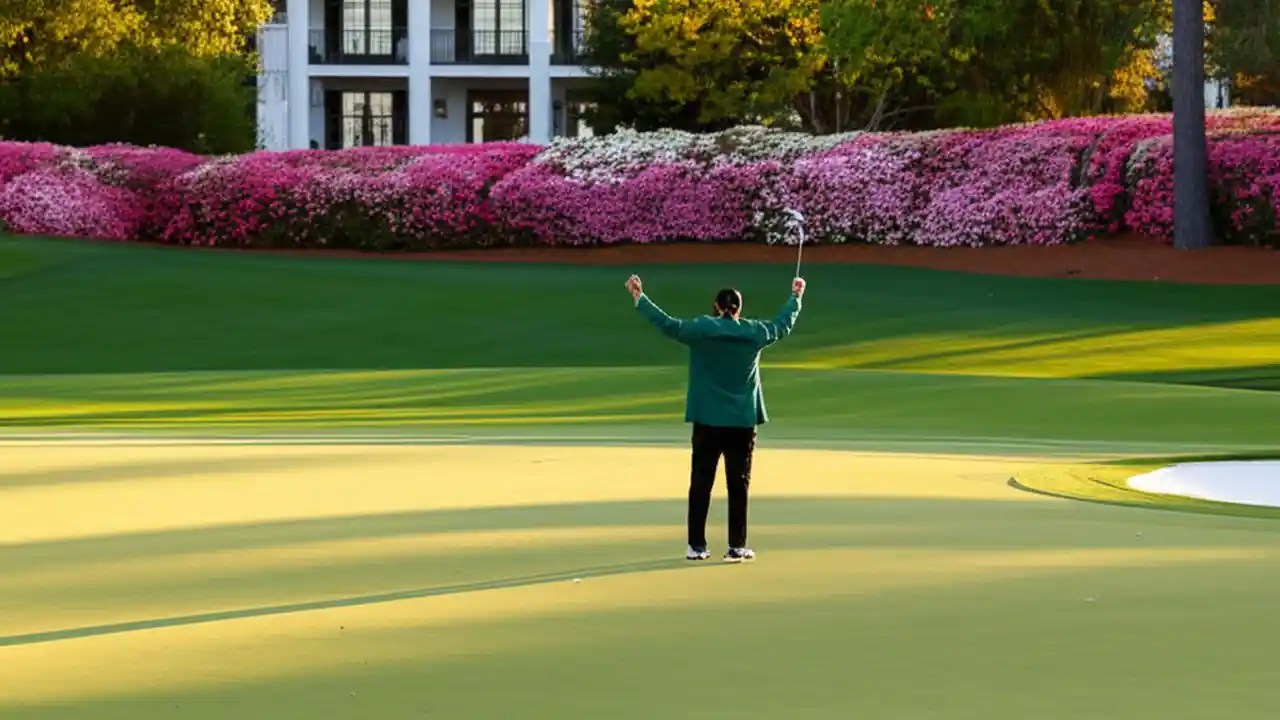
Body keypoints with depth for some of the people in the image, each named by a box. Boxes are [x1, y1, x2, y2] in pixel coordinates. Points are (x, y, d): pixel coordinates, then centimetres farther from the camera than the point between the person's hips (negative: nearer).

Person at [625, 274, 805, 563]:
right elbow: (784, 324, 17)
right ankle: (737, 546, 7)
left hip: (707, 421, -1)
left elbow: (668, 324, -9)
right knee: (739, 483, 6)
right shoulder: (754, 333, 1)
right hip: (743, 421, 1)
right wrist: (796, 297, 35)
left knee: (701, 483, 5)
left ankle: (696, 546, 5)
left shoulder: (701, 329, -7)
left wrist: (639, 298, -1)